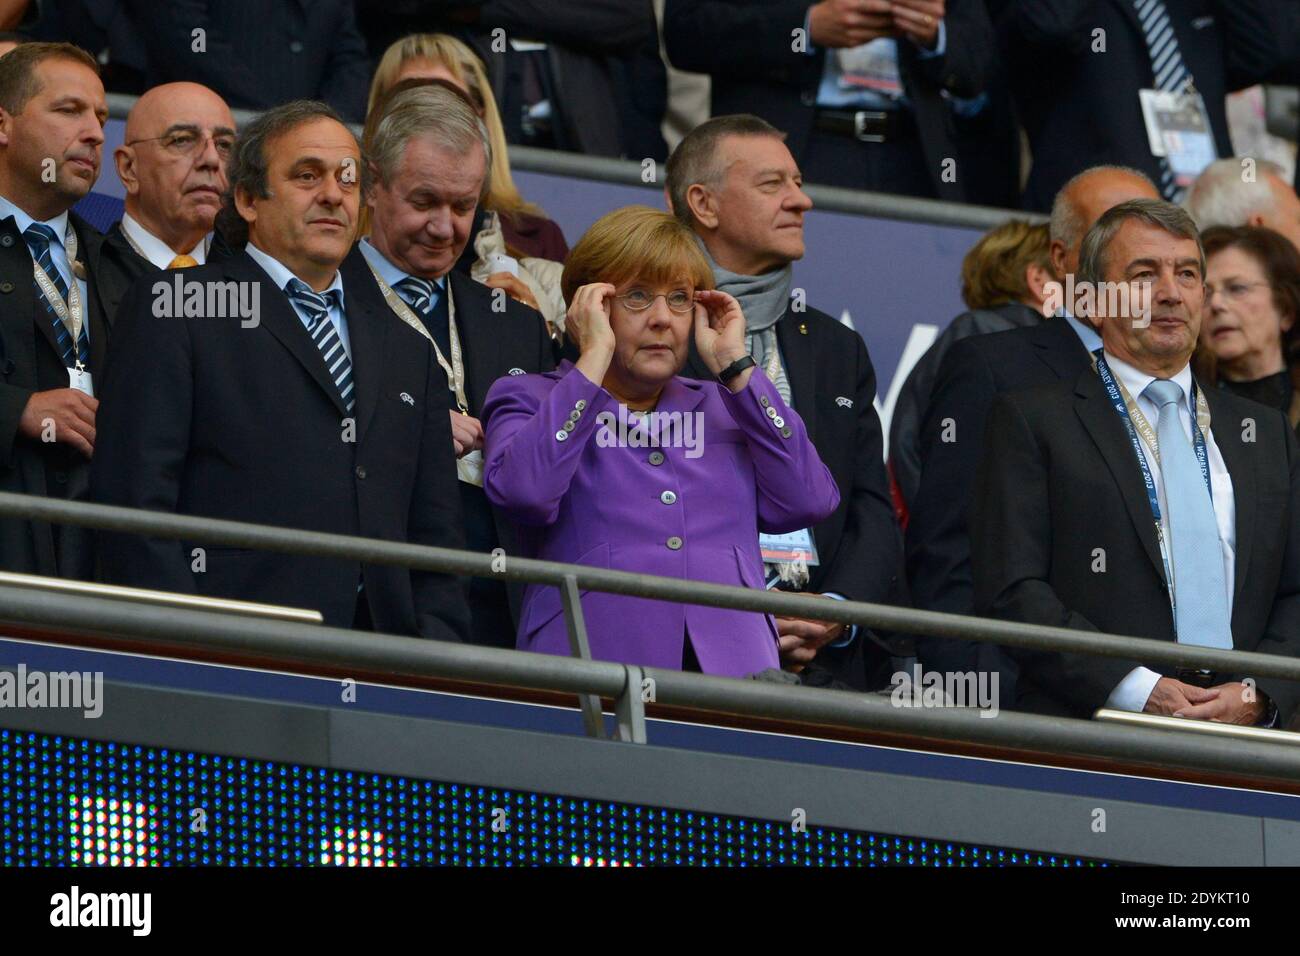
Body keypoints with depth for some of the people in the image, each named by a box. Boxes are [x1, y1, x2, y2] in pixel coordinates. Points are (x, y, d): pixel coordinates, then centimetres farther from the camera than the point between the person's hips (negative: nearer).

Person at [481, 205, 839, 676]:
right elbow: (522, 491, -9)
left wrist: (734, 367, 10)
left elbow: (808, 503, 8)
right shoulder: (529, 400, 15)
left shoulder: (721, 407, 25)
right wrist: (594, 358, -2)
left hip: (732, 670, 3)